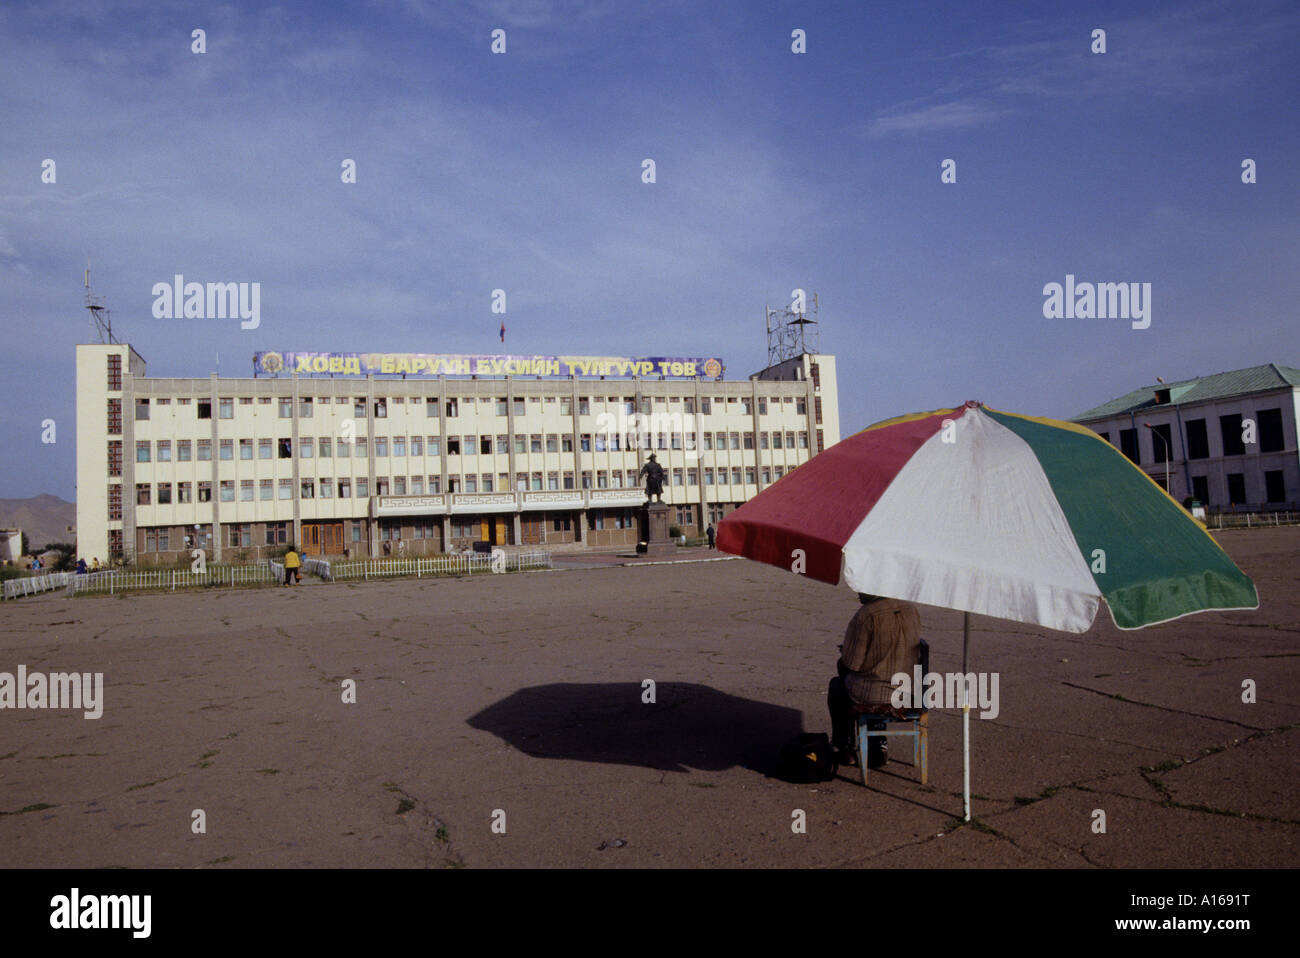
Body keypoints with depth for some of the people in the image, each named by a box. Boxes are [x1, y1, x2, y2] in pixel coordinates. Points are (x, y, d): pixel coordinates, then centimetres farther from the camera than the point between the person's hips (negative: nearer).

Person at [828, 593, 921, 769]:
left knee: (837, 685, 25)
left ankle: (845, 749, 35)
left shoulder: (866, 615, -21)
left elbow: (851, 661, -17)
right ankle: (877, 747, 34)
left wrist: (842, 662, 8)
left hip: (875, 696, -6)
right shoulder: (911, 610, 0)